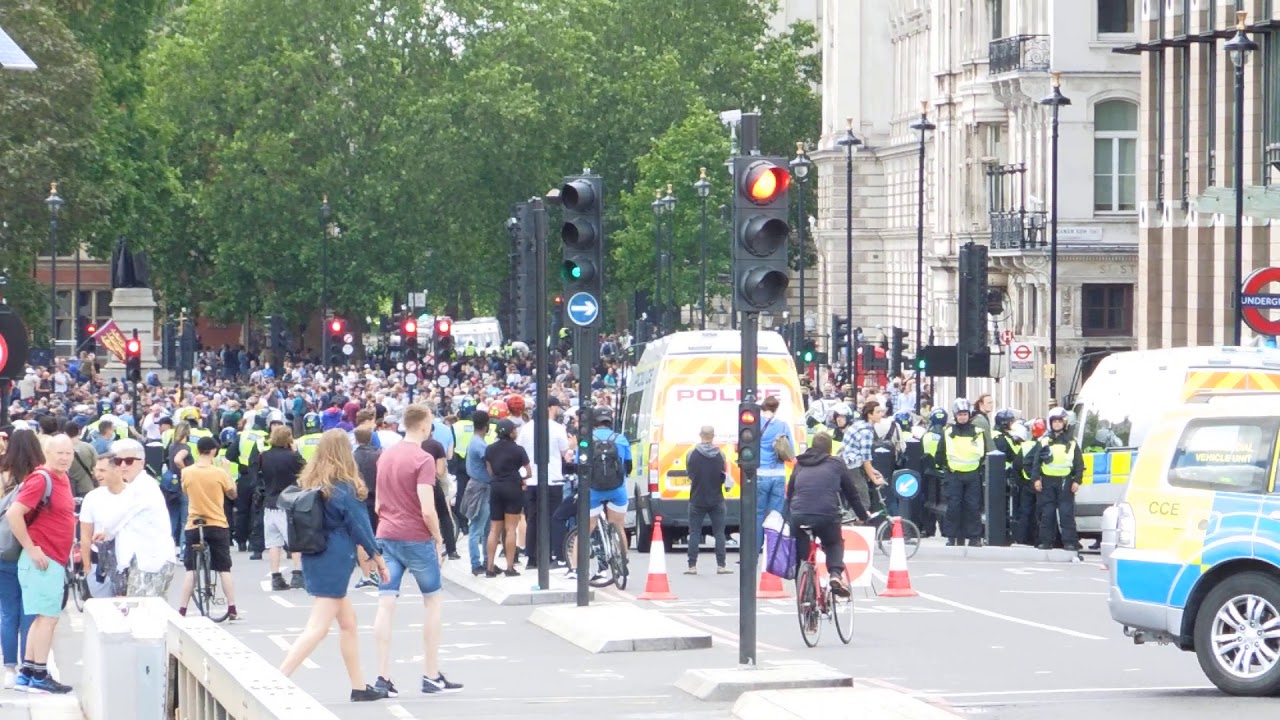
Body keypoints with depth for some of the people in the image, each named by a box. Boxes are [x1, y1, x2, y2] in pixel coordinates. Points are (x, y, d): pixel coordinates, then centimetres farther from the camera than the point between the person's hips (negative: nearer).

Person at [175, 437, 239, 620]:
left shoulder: (186, 472, -6)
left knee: (191, 570, 6)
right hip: (218, 526, -1)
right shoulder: (220, 473, -9)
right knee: (224, 569, 8)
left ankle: (181, 611, 0)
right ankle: (232, 610, 5)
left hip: (194, 526, 1)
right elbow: (232, 494, 5)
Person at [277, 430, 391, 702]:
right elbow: (359, 525, -9)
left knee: (348, 622, 17)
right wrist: (377, 557, 4)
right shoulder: (345, 488, -14)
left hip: (314, 557, 8)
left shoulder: (309, 483, 6)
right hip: (335, 562, -8)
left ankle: (359, 687, 22)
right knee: (318, 627, -10)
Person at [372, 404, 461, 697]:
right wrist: (438, 540, -6)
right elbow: (427, 510, -18)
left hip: (386, 536, 6)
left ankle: (383, 678, -3)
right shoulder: (423, 459, -14)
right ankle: (432, 676, 12)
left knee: (385, 605, 2)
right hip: (416, 538, -6)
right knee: (433, 601, 11)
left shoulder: (385, 456, 9)